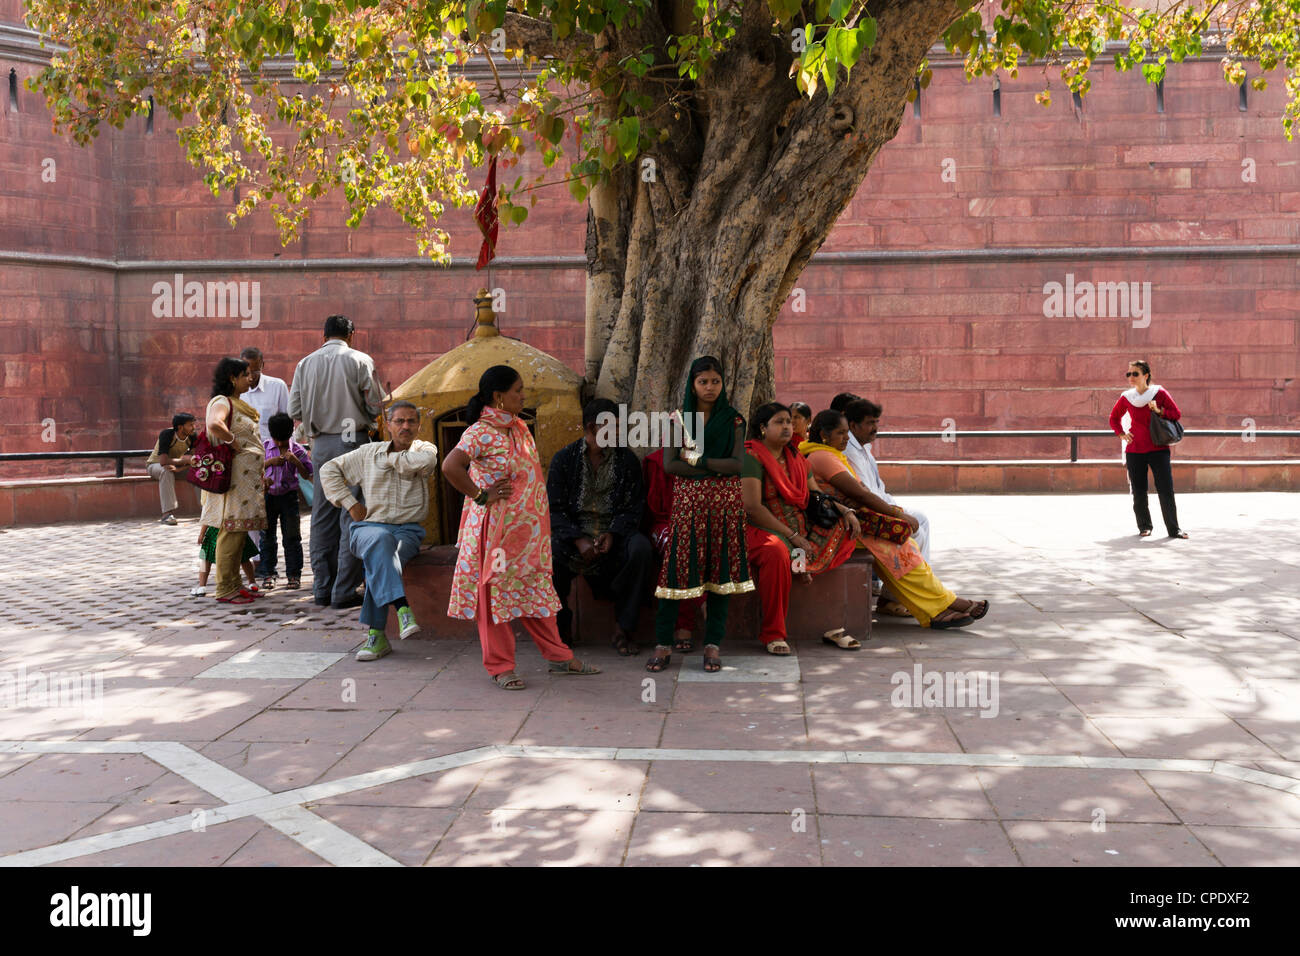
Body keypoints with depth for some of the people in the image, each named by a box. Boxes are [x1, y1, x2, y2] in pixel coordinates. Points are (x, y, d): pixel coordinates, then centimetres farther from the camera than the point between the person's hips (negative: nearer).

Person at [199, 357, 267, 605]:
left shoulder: (239, 403, 20)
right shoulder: (221, 402, -10)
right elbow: (214, 426, -32)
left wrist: (262, 465, 21)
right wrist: (234, 442, -19)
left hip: (248, 478, 10)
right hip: (233, 477, -10)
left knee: (239, 532, 12)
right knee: (231, 531, -8)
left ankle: (234, 585, 18)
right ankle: (224, 589, -4)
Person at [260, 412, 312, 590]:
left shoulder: (297, 450, -2)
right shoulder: (264, 447, 2)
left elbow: (306, 474, -3)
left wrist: (295, 461, -19)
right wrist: (270, 462, -12)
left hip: (289, 496, -1)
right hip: (268, 495, 2)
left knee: (292, 537, 1)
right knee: (267, 536, 5)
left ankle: (294, 574, 6)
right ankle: (268, 574, 13)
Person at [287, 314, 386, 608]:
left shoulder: (305, 364, 6)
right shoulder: (360, 360, -5)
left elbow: (294, 410, 5)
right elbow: (376, 406, -5)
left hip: (321, 444, 4)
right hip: (352, 441, -4)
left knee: (322, 516, 11)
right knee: (352, 516, -1)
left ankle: (322, 588, 15)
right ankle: (344, 591, -3)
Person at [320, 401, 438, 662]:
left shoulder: (424, 448, 10)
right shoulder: (369, 452, 15)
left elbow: (425, 461, -16)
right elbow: (329, 469, 19)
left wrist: (390, 459, -1)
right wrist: (350, 503, 8)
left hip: (409, 530, -1)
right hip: (369, 526, 1)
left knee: (378, 559, -34)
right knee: (380, 540, -38)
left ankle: (376, 635, -35)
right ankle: (402, 609, -52)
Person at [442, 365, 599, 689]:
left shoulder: (518, 427, 11)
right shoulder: (481, 433, -16)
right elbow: (450, 467, -30)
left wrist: (539, 523, 15)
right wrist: (479, 495, -19)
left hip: (526, 528, 8)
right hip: (495, 528, -8)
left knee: (536, 589, 14)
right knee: (495, 593, 3)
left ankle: (559, 656, 23)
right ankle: (500, 667, 14)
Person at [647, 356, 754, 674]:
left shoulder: (733, 420, 6)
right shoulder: (678, 420, 6)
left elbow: (737, 464, -6)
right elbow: (669, 465, -6)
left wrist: (696, 459, -9)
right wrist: (716, 467, -10)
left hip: (725, 503, 1)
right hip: (687, 502, 0)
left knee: (720, 569, 1)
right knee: (678, 568, -4)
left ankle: (713, 644, 8)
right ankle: (663, 644, 4)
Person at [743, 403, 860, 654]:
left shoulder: (796, 458, 19)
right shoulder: (752, 457, -6)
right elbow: (753, 506, -15)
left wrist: (846, 511, 0)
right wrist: (792, 536, -17)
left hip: (802, 531, 8)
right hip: (765, 530, -8)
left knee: (848, 530, -9)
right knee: (776, 553, -39)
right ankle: (772, 633, -24)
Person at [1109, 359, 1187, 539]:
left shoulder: (1159, 393, -2)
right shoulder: (1126, 397, 5)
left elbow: (1177, 414, 0)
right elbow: (1114, 417, 21)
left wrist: (1159, 411, -16)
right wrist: (1121, 434, 6)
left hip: (1158, 449, -2)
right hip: (1134, 450, 2)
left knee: (1166, 490, -5)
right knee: (1139, 492, 4)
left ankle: (1174, 528, 2)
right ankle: (1144, 527, 17)